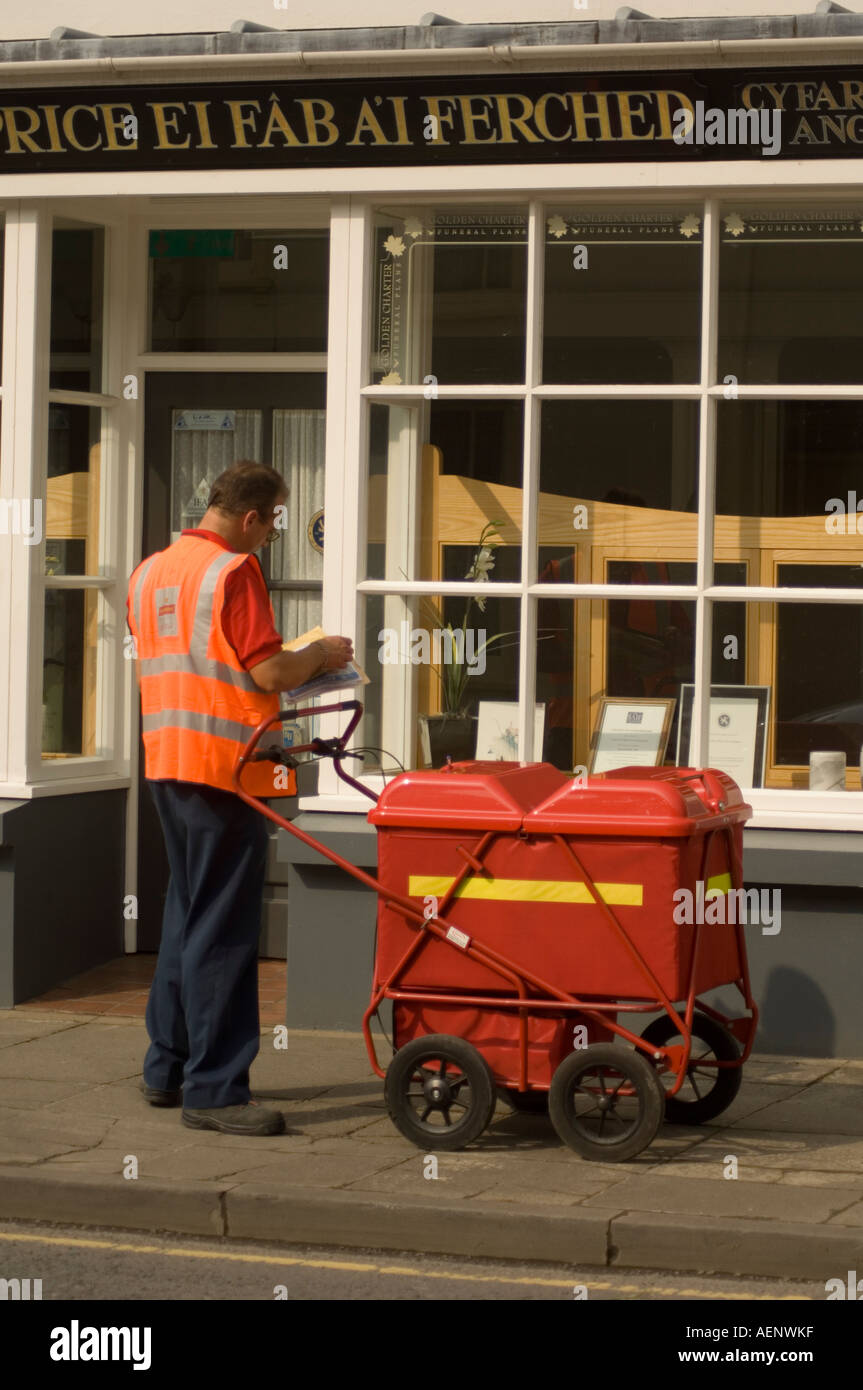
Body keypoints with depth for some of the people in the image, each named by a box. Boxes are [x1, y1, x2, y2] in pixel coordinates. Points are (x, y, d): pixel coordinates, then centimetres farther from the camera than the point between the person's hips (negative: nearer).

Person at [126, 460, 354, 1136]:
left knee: (186, 914, 18)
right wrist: (320, 654, 2)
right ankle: (214, 1088, -5)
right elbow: (270, 672, -17)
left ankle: (167, 1067, 23)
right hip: (224, 764, -8)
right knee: (223, 928, -6)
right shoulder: (234, 571, -13)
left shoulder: (150, 572, 13)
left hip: (166, 759, 8)